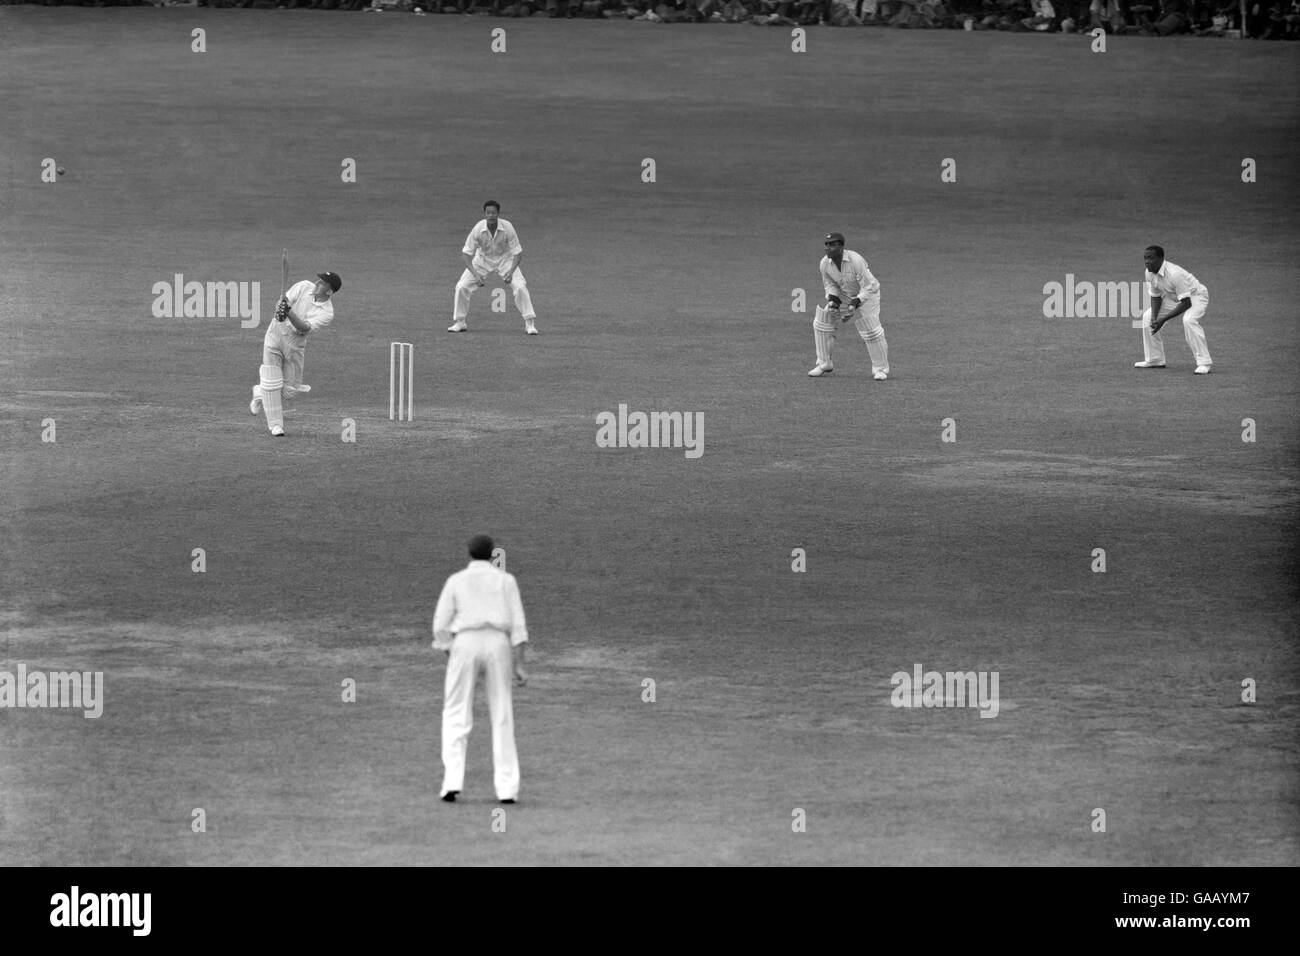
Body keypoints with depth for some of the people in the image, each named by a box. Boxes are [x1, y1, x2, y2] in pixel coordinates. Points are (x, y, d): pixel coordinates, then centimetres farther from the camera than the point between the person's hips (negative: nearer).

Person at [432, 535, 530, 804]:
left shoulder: (455, 581, 9)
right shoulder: (506, 580, 10)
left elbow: (441, 627, 5)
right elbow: (518, 624, 1)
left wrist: (451, 663, 12)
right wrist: (518, 666, 0)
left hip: (465, 645, -1)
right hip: (498, 645, 1)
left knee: (456, 718, 5)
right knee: (502, 718, 8)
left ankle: (452, 782, -12)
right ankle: (507, 788, 2)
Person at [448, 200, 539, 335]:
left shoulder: (507, 228, -26)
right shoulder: (478, 229, -26)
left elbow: (518, 253, -19)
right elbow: (466, 253, -20)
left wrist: (510, 272, -35)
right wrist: (475, 273, -34)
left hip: (504, 258, -1)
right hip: (482, 259, 1)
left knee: (520, 287, -19)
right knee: (462, 286, -11)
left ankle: (530, 323, -7)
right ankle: (459, 322, 7)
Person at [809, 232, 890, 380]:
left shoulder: (856, 261, -33)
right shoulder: (825, 263, -15)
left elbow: (868, 287, -29)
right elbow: (830, 284, 3)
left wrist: (855, 304, -38)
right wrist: (832, 300, -15)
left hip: (865, 296, -5)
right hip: (841, 295, 5)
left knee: (872, 331, -11)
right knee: (821, 323, 0)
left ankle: (880, 368, 9)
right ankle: (824, 364, 15)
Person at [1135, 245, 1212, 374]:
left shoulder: (1174, 274, -35)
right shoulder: (1150, 273, -10)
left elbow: (1186, 303, -33)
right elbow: (1155, 296, 3)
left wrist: (1163, 319, -34)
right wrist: (1154, 317, -16)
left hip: (1196, 297, -8)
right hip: (1173, 299, 8)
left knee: (1188, 320, -36)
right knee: (1148, 317, 3)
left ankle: (1204, 363, -32)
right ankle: (1154, 360, 14)